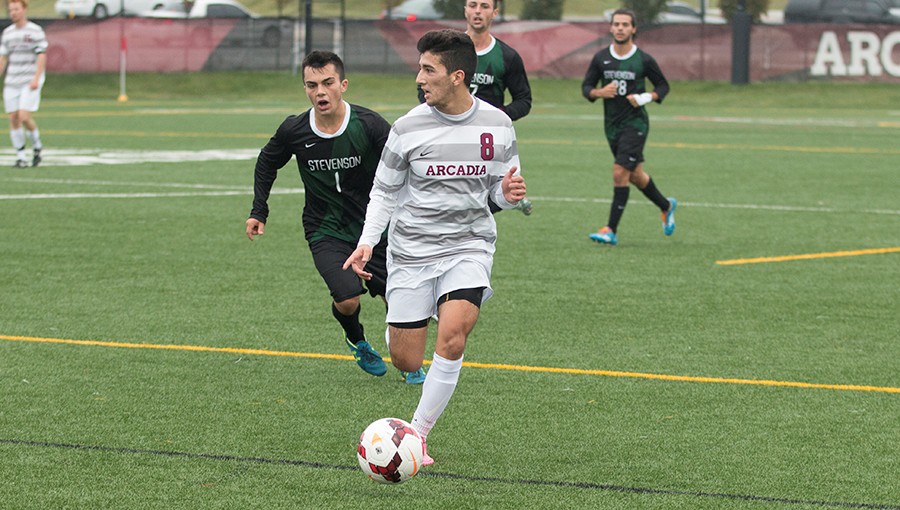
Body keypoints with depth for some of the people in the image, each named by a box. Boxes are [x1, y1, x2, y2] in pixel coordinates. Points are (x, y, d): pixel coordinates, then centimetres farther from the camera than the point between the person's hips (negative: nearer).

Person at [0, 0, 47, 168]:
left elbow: (42, 56, -10)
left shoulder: (35, 31, -5)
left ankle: (37, 146, 10)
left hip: (30, 83, -5)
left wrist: (36, 79, -20)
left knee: (24, 117, -15)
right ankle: (20, 157, 8)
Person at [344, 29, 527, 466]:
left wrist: (508, 193, -13)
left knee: (452, 338, -25)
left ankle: (418, 433, -11)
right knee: (406, 362, 0)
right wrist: (367, 242, -9)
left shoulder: (497, 125, -1)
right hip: (412, 250, 0)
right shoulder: (409, 127, -5)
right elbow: (384, 191, 5)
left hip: (469, 245, 0)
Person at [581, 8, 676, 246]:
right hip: (612, 125, 5)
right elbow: (586, 87, 7)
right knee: (636, 175, 16)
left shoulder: (644, 60, -7)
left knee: (620, 173, -15)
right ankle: (666, 206, 41)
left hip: (635, 123, -5)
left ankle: (611, 230, -11)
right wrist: (600, 92, -15)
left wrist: (646, 97, -15)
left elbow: (663, 86, 5)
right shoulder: (601, 58, 1)